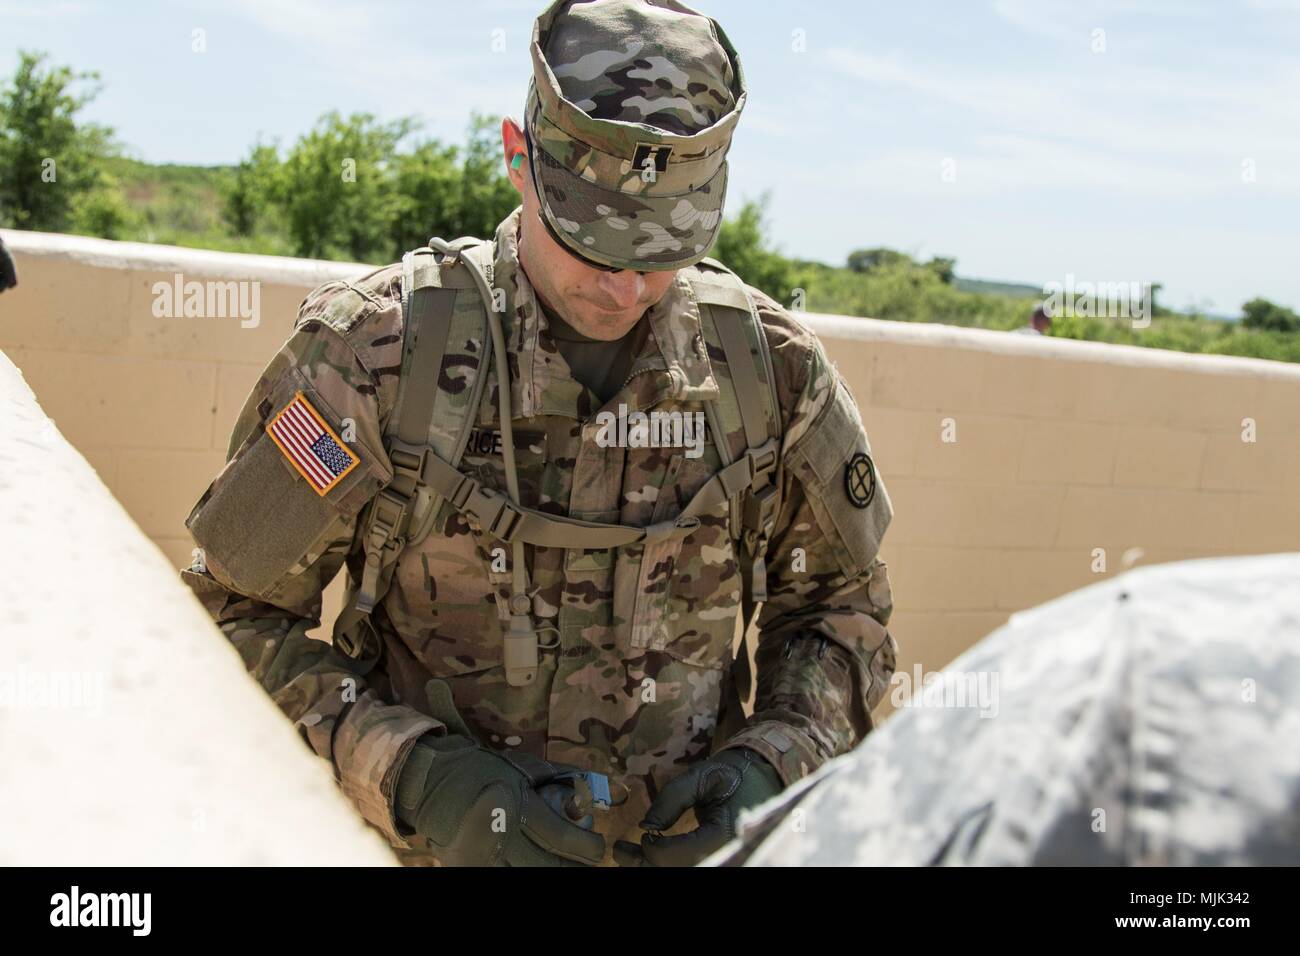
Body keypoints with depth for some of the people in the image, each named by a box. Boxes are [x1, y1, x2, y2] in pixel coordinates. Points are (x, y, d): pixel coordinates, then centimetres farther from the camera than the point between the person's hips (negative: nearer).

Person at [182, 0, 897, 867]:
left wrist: (773, 764, -7)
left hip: (682, 839, 2)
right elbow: (234, 610, -6)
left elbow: (843, 601, 9)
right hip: (432, 843, -1)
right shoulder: (376, 349, -11)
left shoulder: (769, 365, -4)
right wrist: (413, 778, -17)